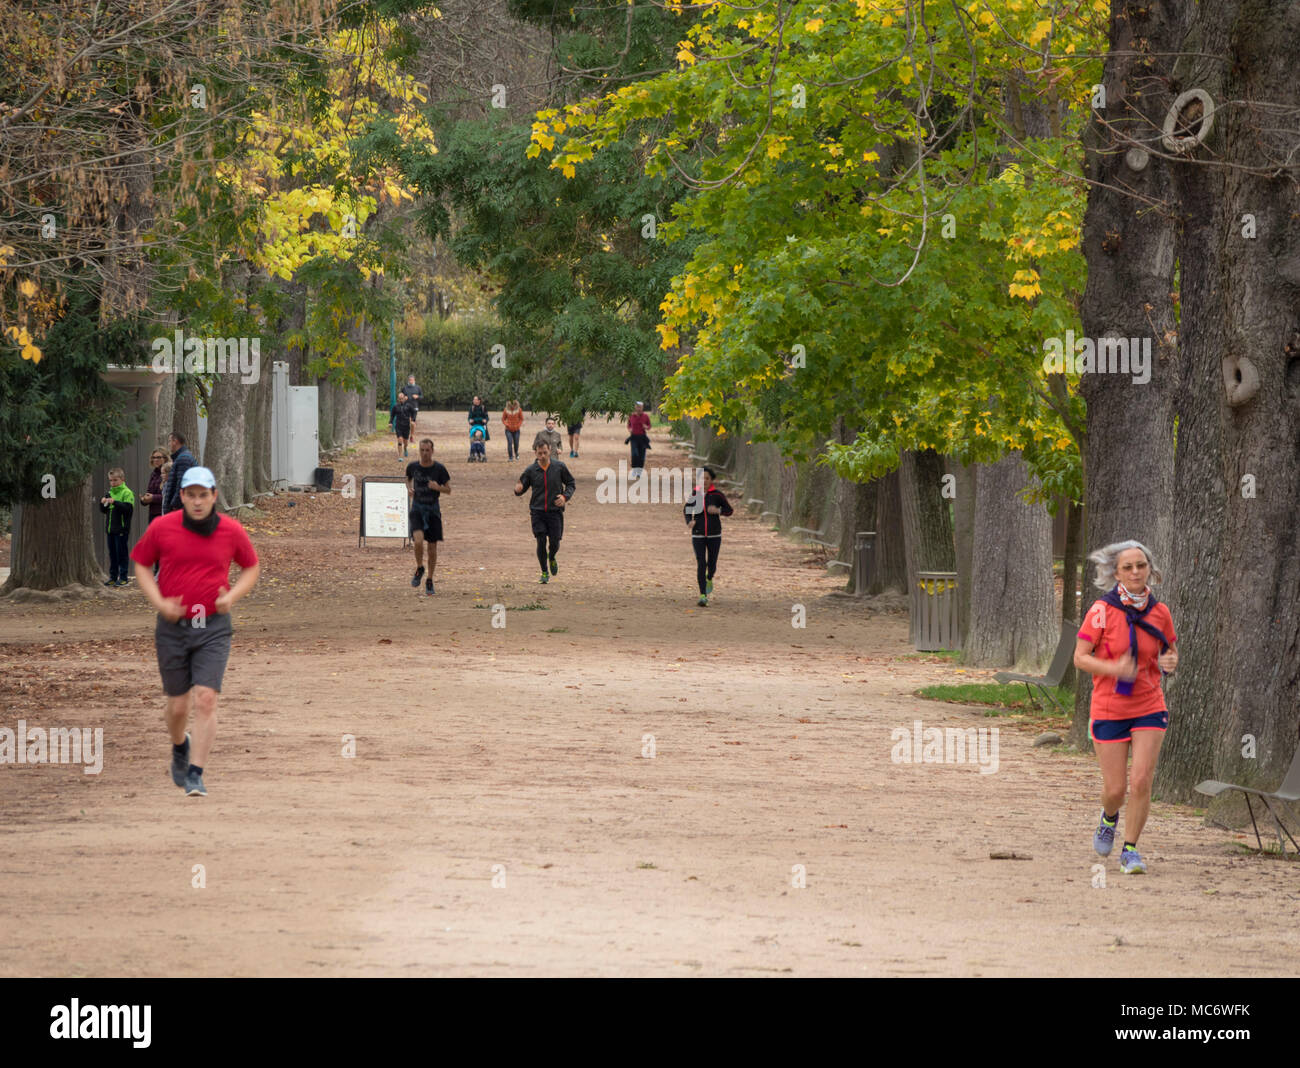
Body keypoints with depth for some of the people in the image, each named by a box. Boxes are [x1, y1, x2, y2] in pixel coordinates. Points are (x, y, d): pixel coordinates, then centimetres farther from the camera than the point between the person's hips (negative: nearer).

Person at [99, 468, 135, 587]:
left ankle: (123, 577, 2)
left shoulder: (127, 493, -7)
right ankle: (113, 576, 17)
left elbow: (128, 508, -20)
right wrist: (102, 503, 0)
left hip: (121, 529, -7)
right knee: (112, 554, 11)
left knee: (121, 553, -3)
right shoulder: (110, 492, 15)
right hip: (110, 529, 7)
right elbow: (103, 510, 21)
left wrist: (115, 502, -26)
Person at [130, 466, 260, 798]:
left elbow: (252, 567, 13)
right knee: (177, 705, 8)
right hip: (172, 626, 1)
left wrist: (232, 596, -6)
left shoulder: (232, 531, -2)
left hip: (213, 627, -1)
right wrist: (159, 602, -5)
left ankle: (195, 774, -11)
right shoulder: (161, 528, -4)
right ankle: (179, 746, 41)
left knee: (206, 699, -14)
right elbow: (141, 564, 10)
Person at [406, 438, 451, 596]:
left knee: (432, 547, 3)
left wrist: (438, 487, -21)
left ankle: (429, 581, 19)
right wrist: (409, 489, -2)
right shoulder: (413, 466, -2)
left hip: (433, 509, 0)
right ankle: (419, 569, 7)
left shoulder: (439, 469, -7)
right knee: (419, 541, -22)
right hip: (417, 507, 0)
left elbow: (448, 489, 1)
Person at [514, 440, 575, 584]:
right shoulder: (530, 470, -1)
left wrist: (565, 497, -7)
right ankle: (544, 572, 9)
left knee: (554, 542, -2)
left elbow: (571, 483, 11)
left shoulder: (559, 467, -1)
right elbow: (522, 487, 5)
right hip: (537, 511, 0)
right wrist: (518, 490, -19)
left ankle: (552, 559, 34)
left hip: (555, 511, 0)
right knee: (541, 542, -8)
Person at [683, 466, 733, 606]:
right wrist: (689, 522, -7)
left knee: (711, 565, 8)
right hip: (698, 535, 0)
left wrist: (718, 511, -20)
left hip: (714, 535, 0)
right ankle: (703, 596, -8)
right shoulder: (694, 495, -1)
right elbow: (687, 510, 14)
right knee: (701, 565, -10)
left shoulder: (717, 494, -7)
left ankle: (709, 579, 45)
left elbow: (729, 510, 1)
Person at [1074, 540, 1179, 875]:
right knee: (1115, 789, 1)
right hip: (1109, 709, -2)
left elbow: (1170, 652, 16)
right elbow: (1080, 658, -9)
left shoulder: (1159, 612, 1)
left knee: (1141, 781, -10)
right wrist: (1114, 668, -25)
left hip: (1149, 708, 2)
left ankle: (1130, 850, 6)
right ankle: (1109, 818, 38)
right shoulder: (1102, 611, -10)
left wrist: (1169, 661, -8)